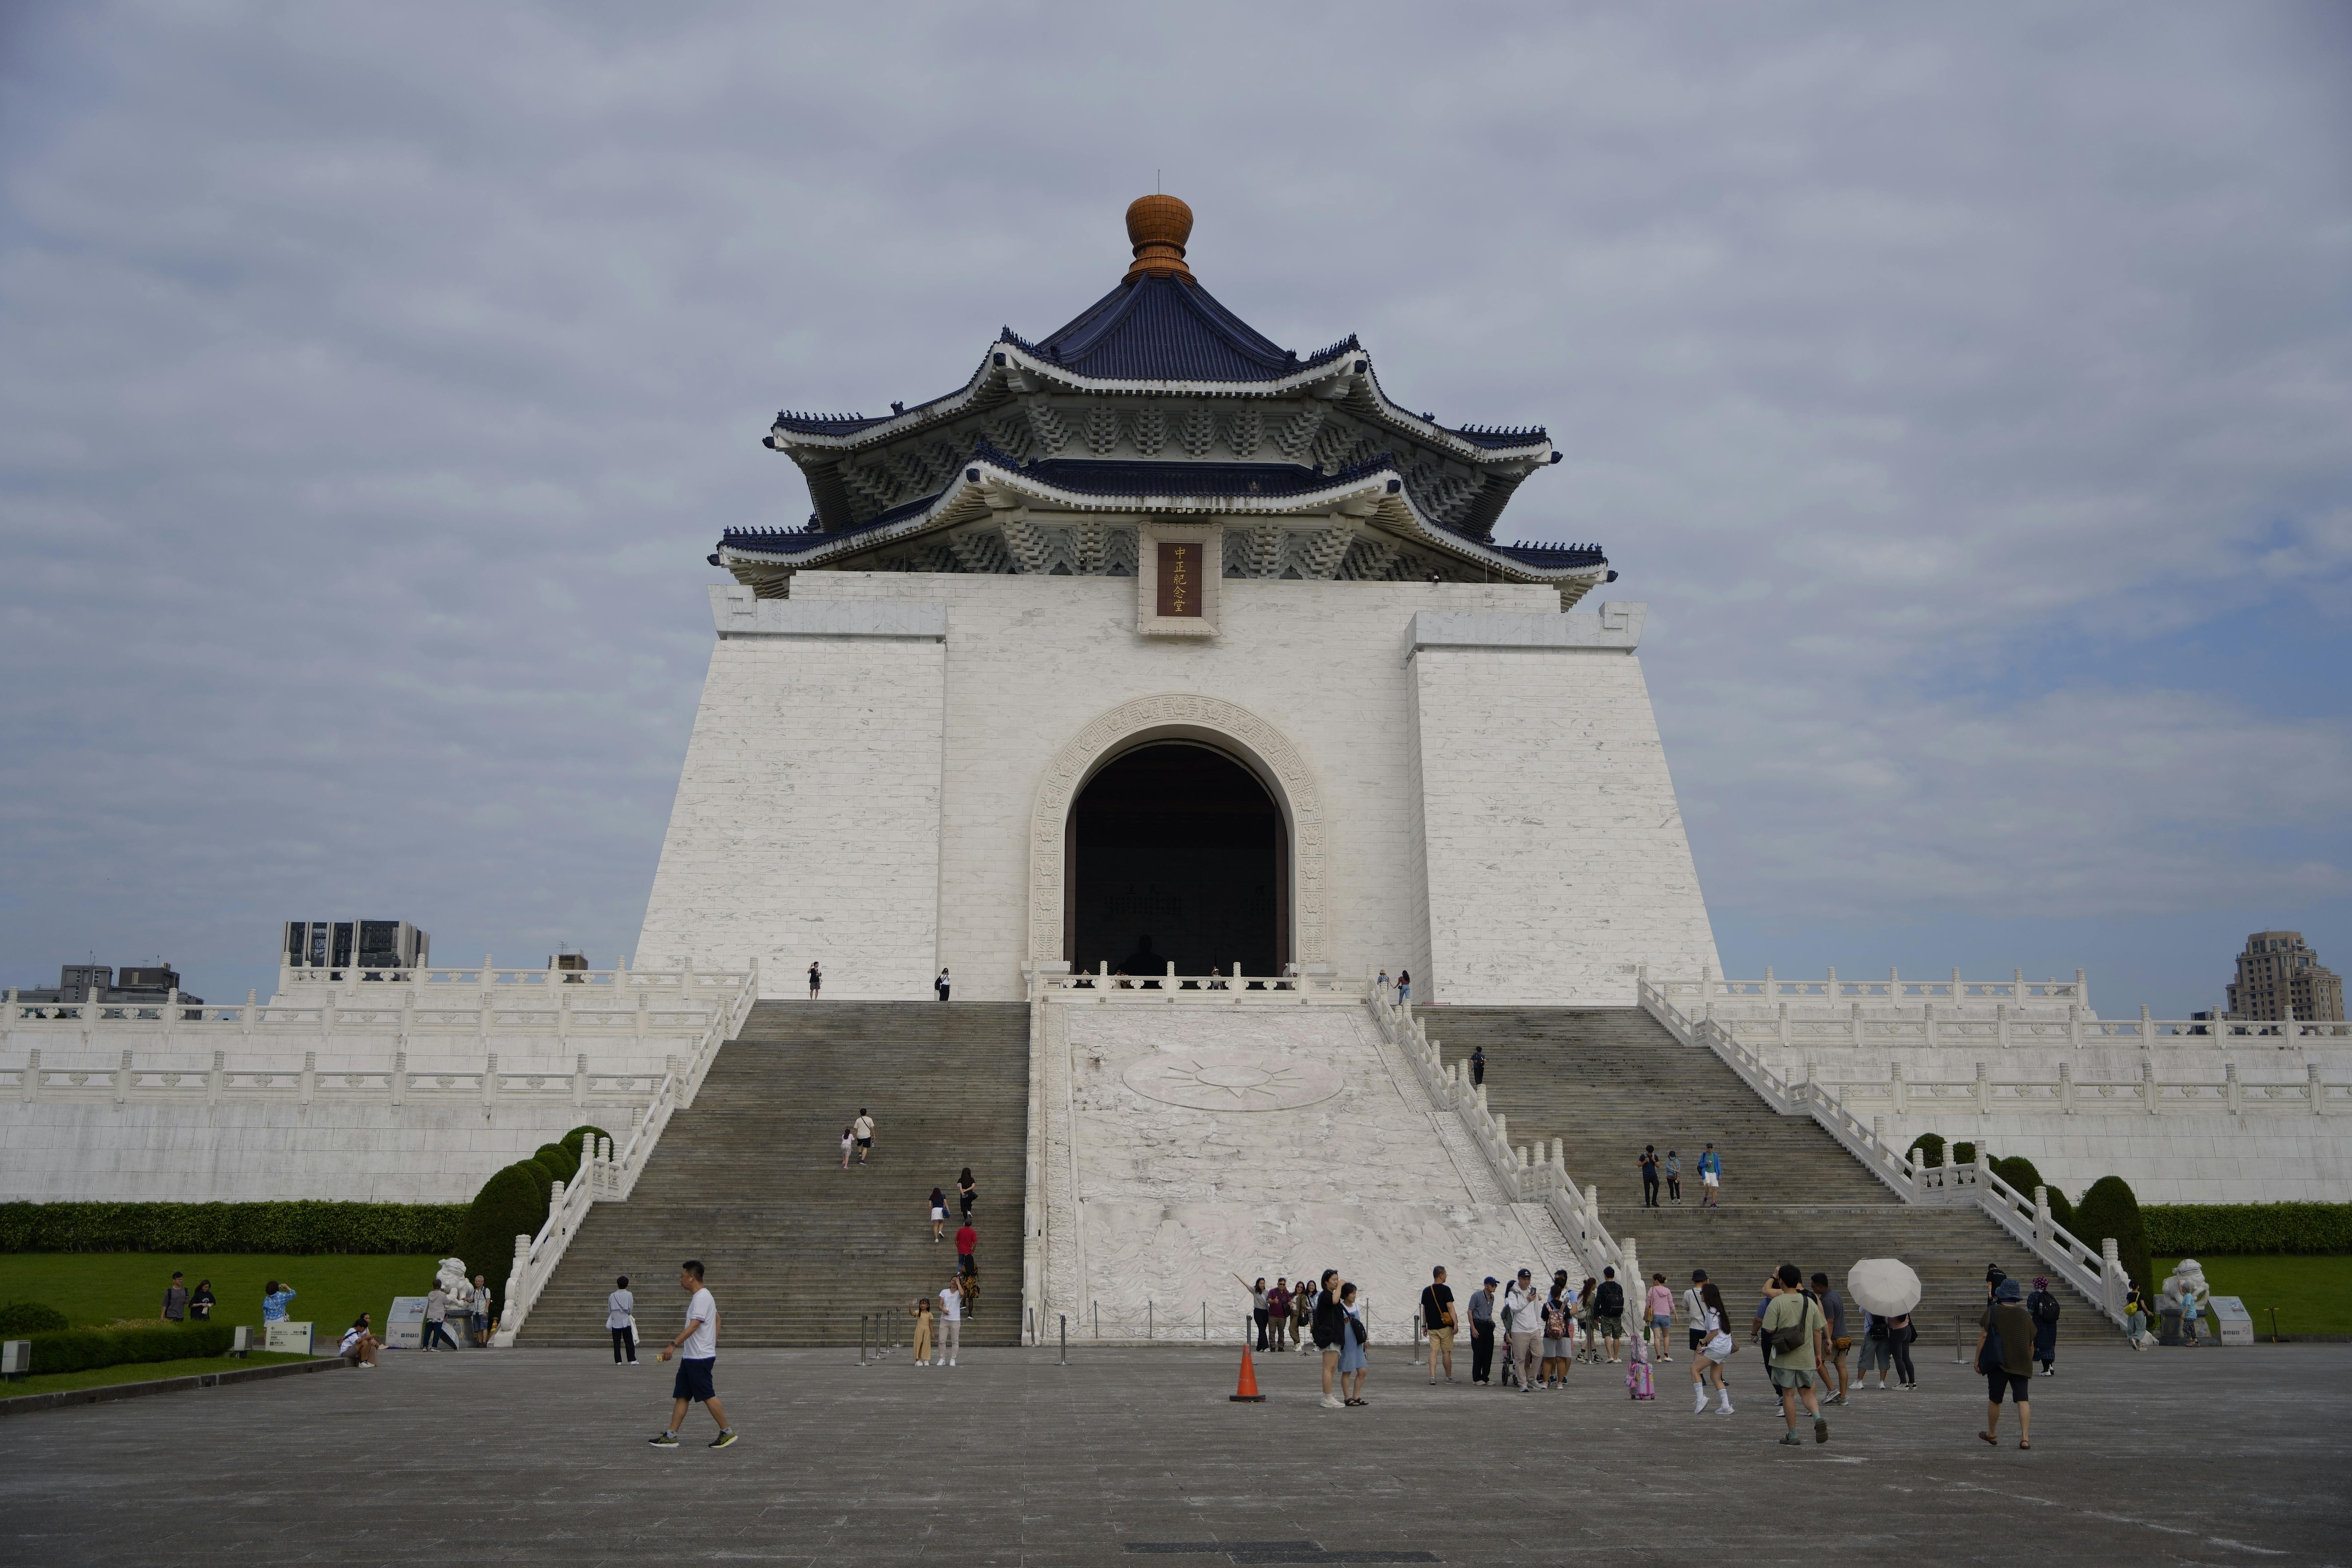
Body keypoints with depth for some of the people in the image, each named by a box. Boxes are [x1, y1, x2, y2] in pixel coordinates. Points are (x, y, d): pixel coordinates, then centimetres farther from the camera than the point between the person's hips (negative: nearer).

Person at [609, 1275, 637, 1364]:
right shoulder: (629, 1295, -6)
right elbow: (631, 1309, -1)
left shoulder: (613, 1296, -2)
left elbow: (609, 1310, 5)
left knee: (617, 1343, 7)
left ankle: (618, 1361, 6)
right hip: (626, 1322, -1)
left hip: (615, 1323, 1)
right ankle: (632, 1360, 0)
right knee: (629, 1342, 4)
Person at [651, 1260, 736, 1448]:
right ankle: (671, 1436, 9)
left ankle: (728, 1433, 4)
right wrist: (712, 1343, 25)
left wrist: (674, 1345, -34)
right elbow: (717, 1319, 25)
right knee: (681, 1396, 8)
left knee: (708, 1397, -4)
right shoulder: (701, 1296, 15)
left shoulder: (702, 1298, -17)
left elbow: (694, 1326, -27)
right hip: (690, 1357, 10)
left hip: (700, 1358, -10)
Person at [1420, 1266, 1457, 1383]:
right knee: (1446, 1352, 5)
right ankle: (1449, 1377, 14)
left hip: (1432, 1327, 4)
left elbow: (1424, 1309, 11)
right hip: (1445, 1326, -4)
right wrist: (1455, 1324, -13)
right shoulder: (1445, 1289, -9)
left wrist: (1424, 1326, 17)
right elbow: (1450, 1307, -14)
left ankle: (1433, 1376, -10)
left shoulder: (1426, 1290, 7)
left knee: (1434, 1351, 2)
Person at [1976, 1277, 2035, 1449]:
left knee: (1994, 1400, 11)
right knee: (2023, 1400, -2)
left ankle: (1992, 1434, 26)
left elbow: (1983, 1336, -7)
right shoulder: (2026, 1315, 6)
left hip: (1998, 1364, -2)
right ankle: (2025, 1437, -15)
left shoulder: (1993, 1311, -3)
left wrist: (1977, 1359, -1)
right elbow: (2032, 1345, 12)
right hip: (2021, 1364, 2)